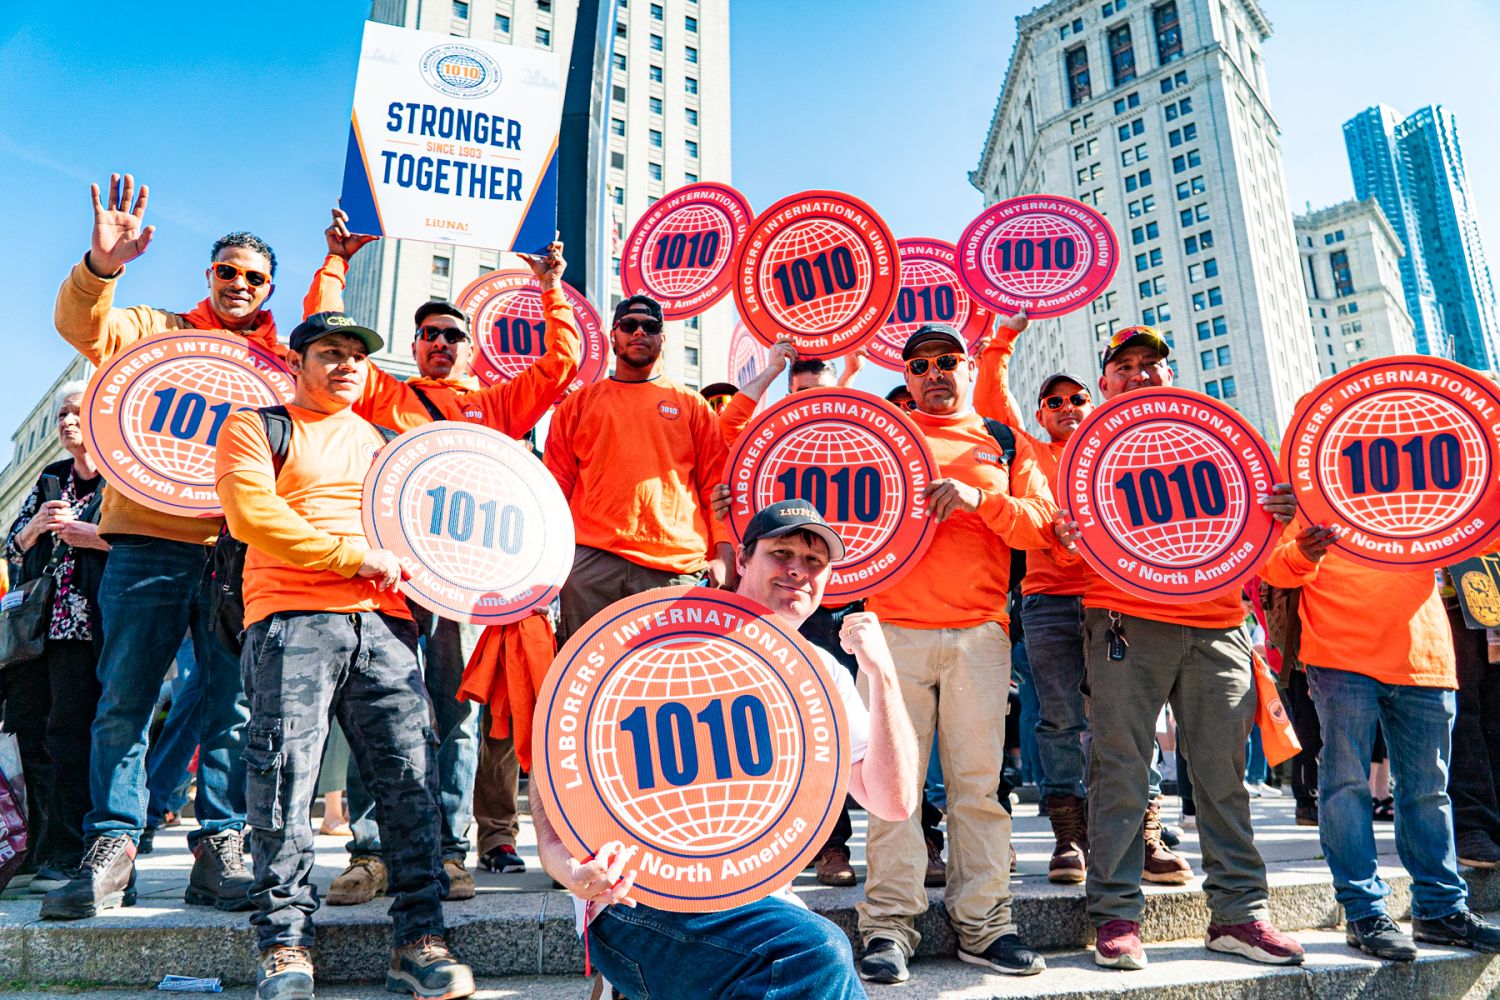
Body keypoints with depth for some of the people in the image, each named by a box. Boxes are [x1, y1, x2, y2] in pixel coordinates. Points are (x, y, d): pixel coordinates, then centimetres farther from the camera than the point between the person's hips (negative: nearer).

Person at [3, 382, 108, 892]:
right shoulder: (50, 478, 20)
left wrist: (91, 537, -14)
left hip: (87, 628, -7)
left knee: (69, 734, -10)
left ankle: (67, 857, -6)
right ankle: (44, 849, 17)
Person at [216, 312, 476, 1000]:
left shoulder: (381, 441, 26)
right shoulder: (254, 427, 11)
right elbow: (251, 513, -7)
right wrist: (354, 556, -10)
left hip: (384, 622, 4)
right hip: (292, 619, -3)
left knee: (411, 775, -4)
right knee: (284, 777, -8)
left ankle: (419, 938, 3)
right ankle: (285, 941, 7)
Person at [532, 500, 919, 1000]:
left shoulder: (825, 676, 11)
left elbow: (893, 802, 3)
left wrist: (881, 676, -7)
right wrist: (557, 855, -25)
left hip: (758, 900, 6)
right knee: (817, 951, -27)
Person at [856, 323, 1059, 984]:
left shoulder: (1004, 444, 19)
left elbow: (1042, 525, 7)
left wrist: (979, 498, -9)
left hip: (979, 631, 1)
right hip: (896, 627, -1)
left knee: (978, 779, 1)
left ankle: (981, 921, 12)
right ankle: (889, 922, 4)